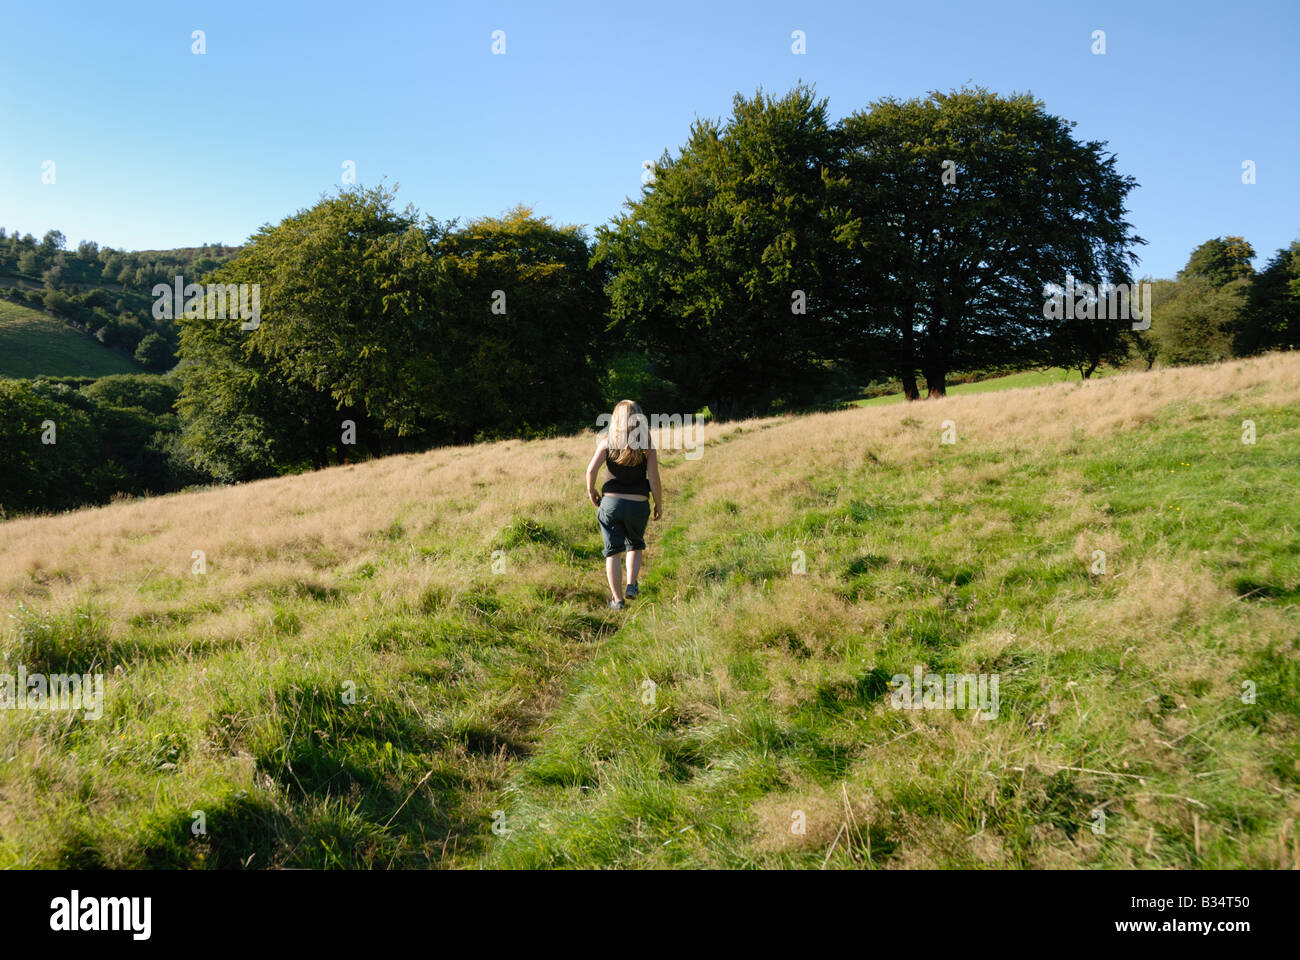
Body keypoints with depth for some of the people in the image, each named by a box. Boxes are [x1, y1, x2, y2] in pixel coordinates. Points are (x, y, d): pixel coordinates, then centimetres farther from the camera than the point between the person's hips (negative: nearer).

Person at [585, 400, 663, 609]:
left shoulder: (607, 442, -3)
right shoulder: (647, 446, -5)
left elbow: (591, 470, -12)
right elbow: (654, 481, -7)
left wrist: (591, 491, 5)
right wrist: (659, 505, 7)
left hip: (611, 502, 0)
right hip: (638, 505, 0)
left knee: (613, 552, 9)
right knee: (635, 545, 25)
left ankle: (617, 599, 11)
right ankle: (632, 585, 9)